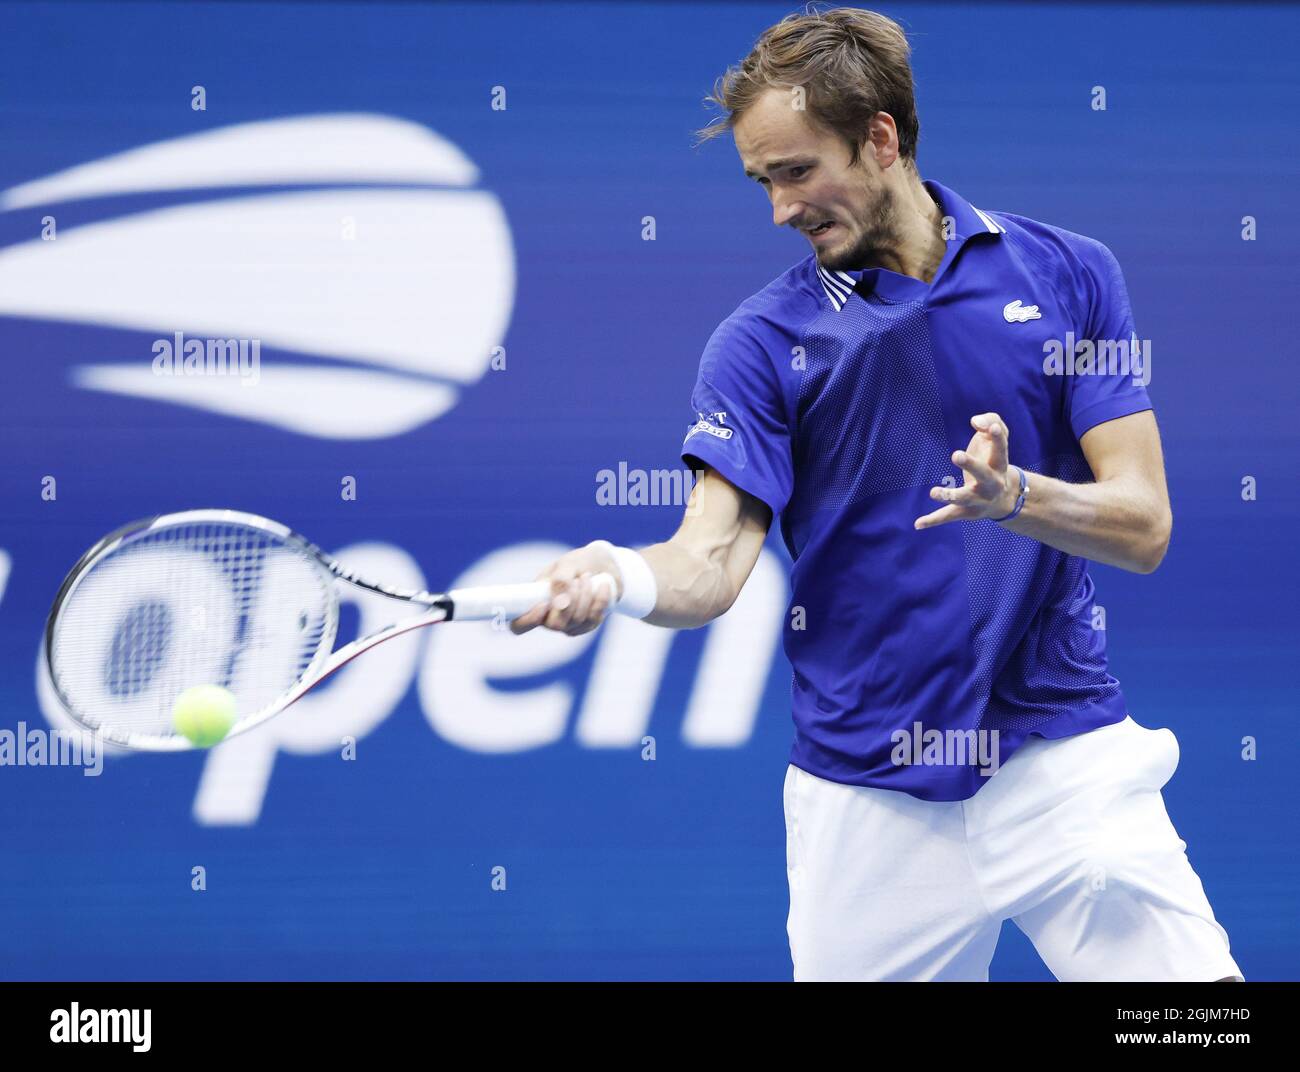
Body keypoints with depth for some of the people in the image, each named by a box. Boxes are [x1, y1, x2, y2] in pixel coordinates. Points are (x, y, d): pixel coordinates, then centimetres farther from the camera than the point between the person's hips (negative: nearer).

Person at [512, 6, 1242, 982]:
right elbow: (712, 563, -9)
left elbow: (1144, 527, -1)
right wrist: (617, 579, -31)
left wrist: (1018, 496, -21)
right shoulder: (763, 341, 1)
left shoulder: (1068, 276, 3)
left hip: (1065, 755, 0)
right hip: (869, 790, 0)